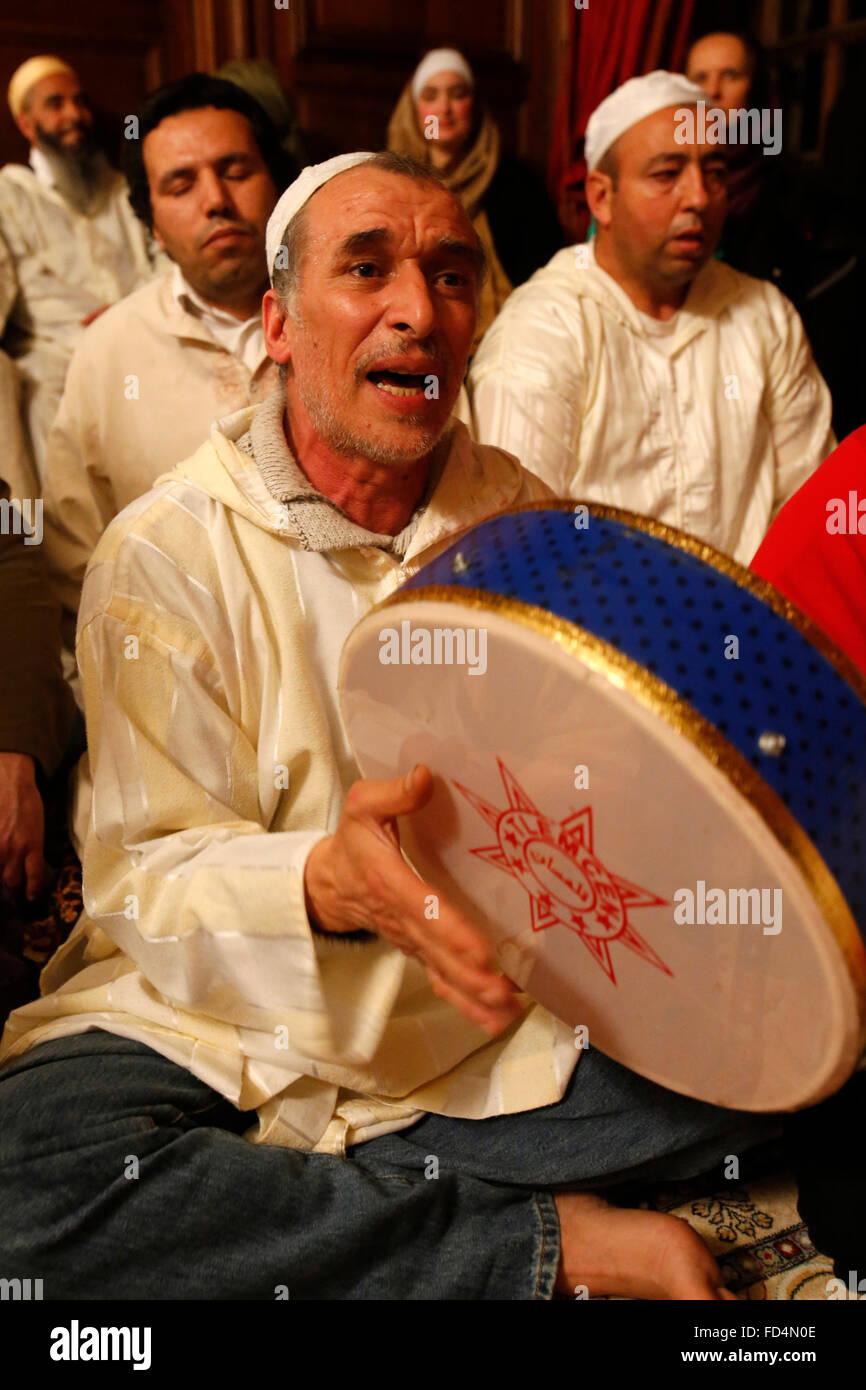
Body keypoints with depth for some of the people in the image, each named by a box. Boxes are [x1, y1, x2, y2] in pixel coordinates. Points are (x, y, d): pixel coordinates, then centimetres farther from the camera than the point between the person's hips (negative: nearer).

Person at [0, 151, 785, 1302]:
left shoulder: (522, 518, 4)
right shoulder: (168, 554, -9)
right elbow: (145, 880, -14)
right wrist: (328, 885, -34)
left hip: (499, 1022, 3)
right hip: (221, 1022, -2)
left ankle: (261, 1191, -14)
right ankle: (559, 1244, -17)